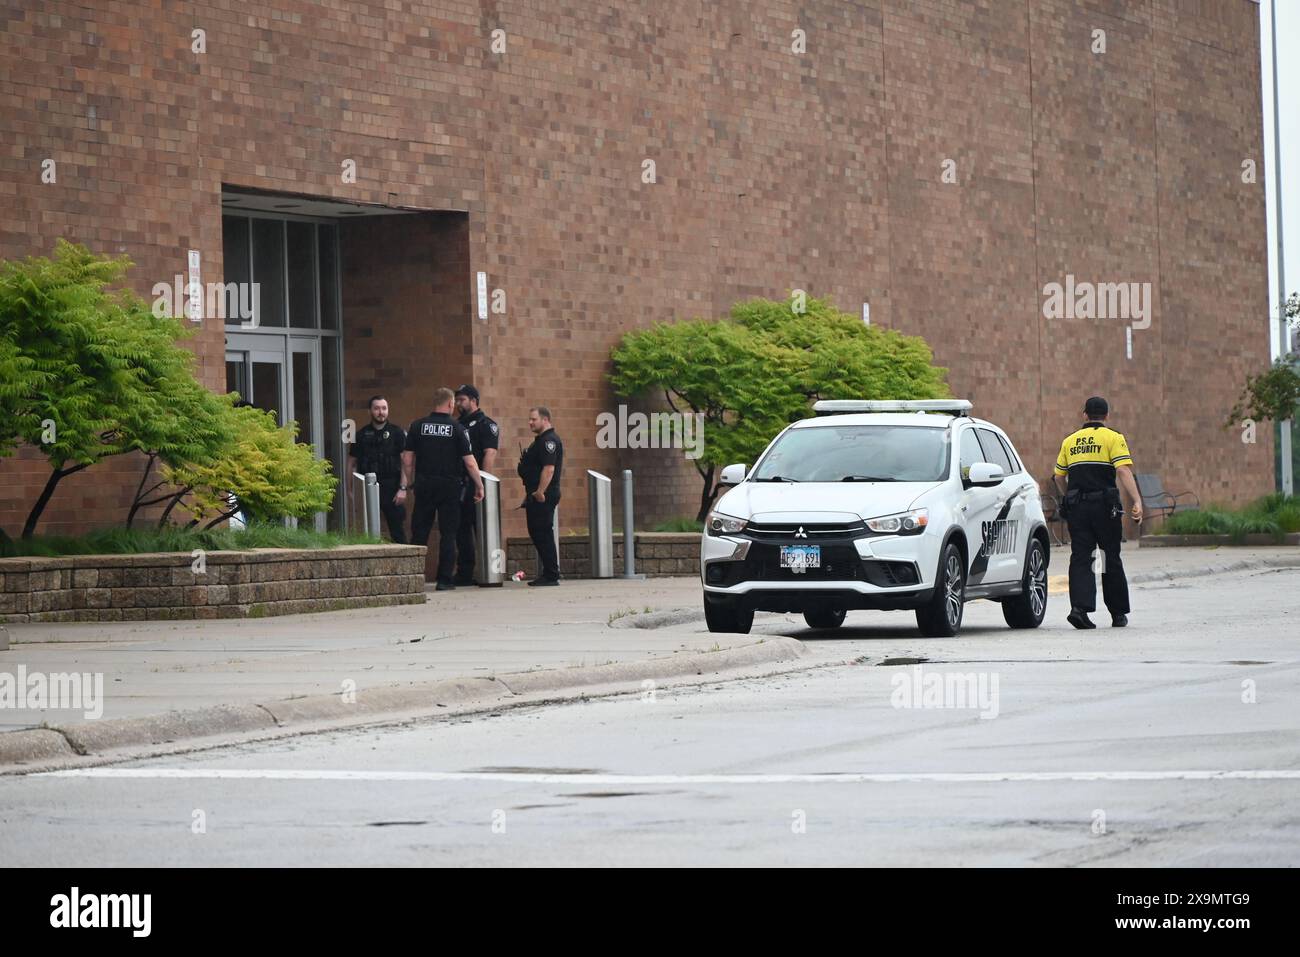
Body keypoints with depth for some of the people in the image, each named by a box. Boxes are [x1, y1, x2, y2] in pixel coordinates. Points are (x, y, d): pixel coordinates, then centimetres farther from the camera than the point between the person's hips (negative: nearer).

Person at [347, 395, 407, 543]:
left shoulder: (396, 433, 3)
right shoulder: (362, 435, 9)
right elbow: (352, 464, 11)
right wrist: (350, 490, 3)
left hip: (391, 488, -2)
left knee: (397, 532, -2)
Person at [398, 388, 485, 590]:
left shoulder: (418, 426, 1)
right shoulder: (457, 428, -5)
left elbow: (407, 459, 1)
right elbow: (469, 462, -8)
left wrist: (404, 486, 7)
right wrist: (479, 486, 2)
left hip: (424, 485, 2)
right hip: (450, 486, -2)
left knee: (419, 533, 7)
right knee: (448, 534, 4)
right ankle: (444, 580, 2)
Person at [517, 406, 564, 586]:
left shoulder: (549, 441, -15)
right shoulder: (541, 440, 19)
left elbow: (548, 469, -24)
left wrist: (540, 492, -25)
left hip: (543, 496, -11)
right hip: (535, 495, 11)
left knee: (543, 534, -8)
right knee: (536, 533, 13)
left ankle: (551, 576, -6)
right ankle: (547, 574, 18)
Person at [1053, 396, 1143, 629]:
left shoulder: (1070, 441, 13)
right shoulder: (1113, 438, -1)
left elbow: (1059, 477, 17)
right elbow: (1123, 471, -14)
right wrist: (1136, 501, -19)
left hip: (1076, 507, 3)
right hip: (1104, 505, -3)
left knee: (1080, 558, 0)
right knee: (1111, 558, 8)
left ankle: (1079, 607, -20)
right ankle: (1118, 613, 16)